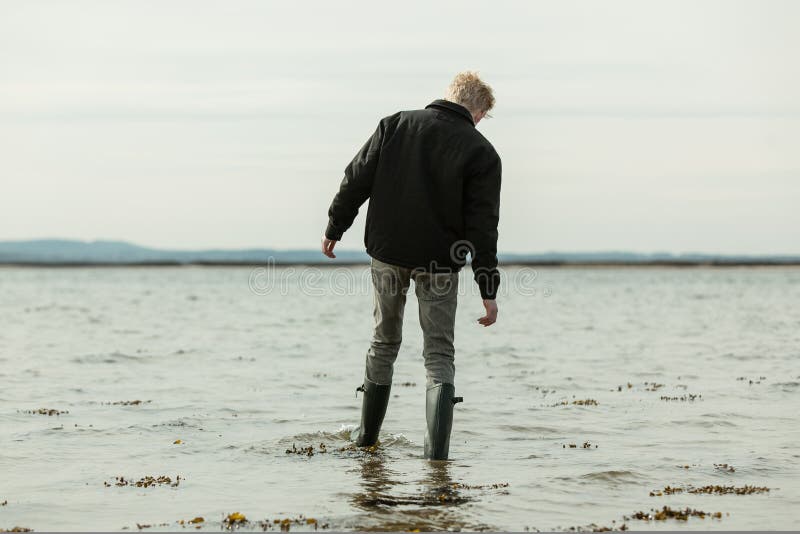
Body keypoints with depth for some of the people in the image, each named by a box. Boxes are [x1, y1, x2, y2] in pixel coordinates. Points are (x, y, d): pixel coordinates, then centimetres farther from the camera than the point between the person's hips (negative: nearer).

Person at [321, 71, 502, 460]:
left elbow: (356, 180, 1)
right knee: (439, 355, 3)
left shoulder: (396, 124, 1)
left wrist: (335, 228, 13)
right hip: (440, 263, -3)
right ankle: (437, 449, -10)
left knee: (384, 341, 20)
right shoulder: (481, 153, -6)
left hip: (387, 254, 3)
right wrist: (488, 289, -6)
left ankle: (367, 435, 28)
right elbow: (482, 226, -9)